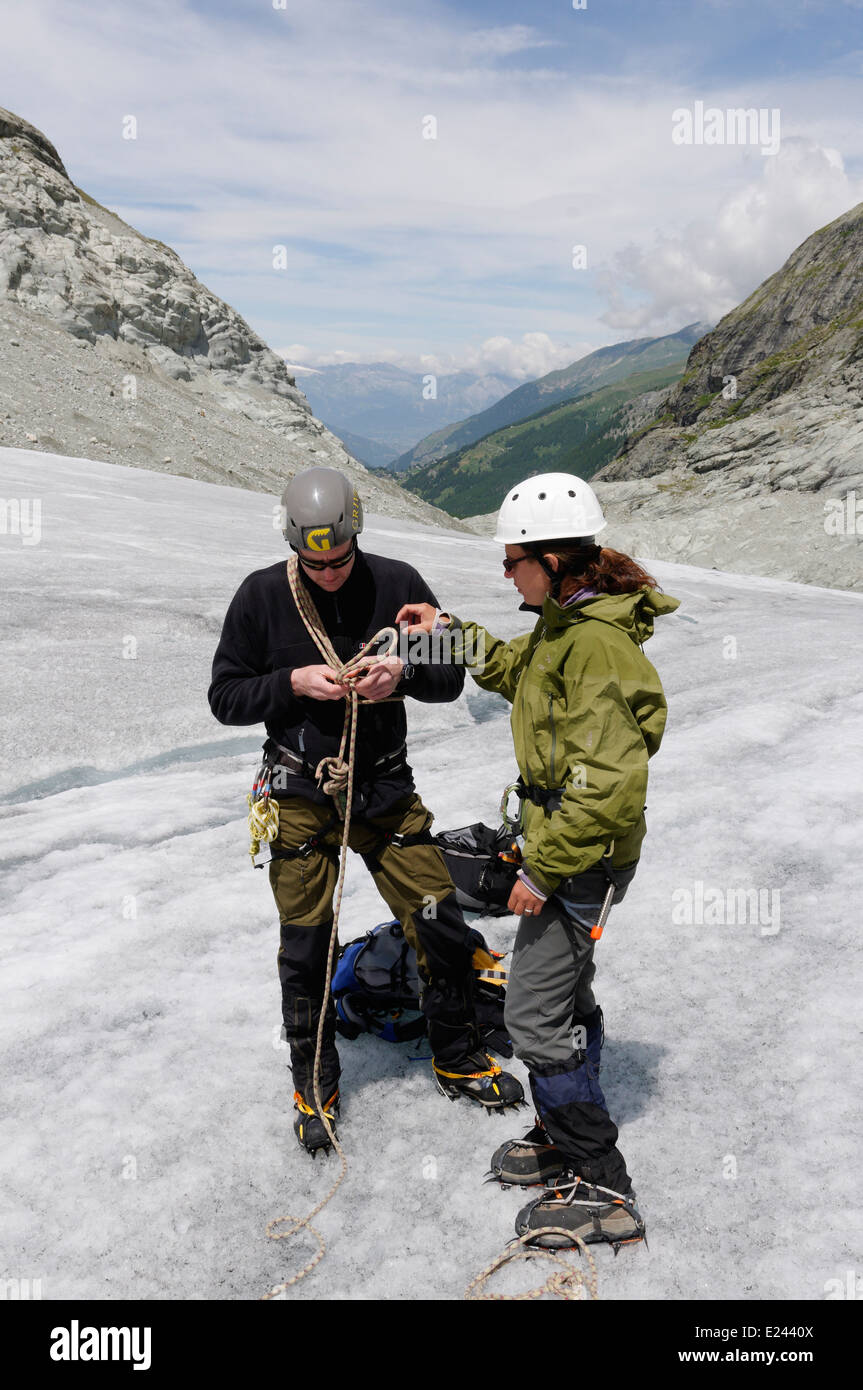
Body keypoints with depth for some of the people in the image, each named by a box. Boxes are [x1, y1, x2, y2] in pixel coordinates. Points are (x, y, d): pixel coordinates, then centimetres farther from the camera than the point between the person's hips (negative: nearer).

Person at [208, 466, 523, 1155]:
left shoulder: (397, 583, -4)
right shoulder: (262, 595, -6)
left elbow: (450, 677, 3)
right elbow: (225, 697, -2)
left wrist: (402, 674, -18)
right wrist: (295, 682, -18)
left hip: (387, 788, 1)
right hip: (302, 795, -1)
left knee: (442, 926, 4)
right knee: (306, 946, 7)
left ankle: (458, 1060, 30)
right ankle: (314, 1084, 31)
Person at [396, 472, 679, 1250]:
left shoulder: (597, 642, -24)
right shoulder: (567, 623, 7)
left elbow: (605, 784, -27)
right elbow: (515, 670, 28)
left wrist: (542, 871, -22)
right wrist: (451, 631, 20)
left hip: (583, 853, -10)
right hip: (568, 842, 10)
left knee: (536, 1014, -3)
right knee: (564, 993, 21)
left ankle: (602, 1189, 12)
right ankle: (567, 1137, 39)